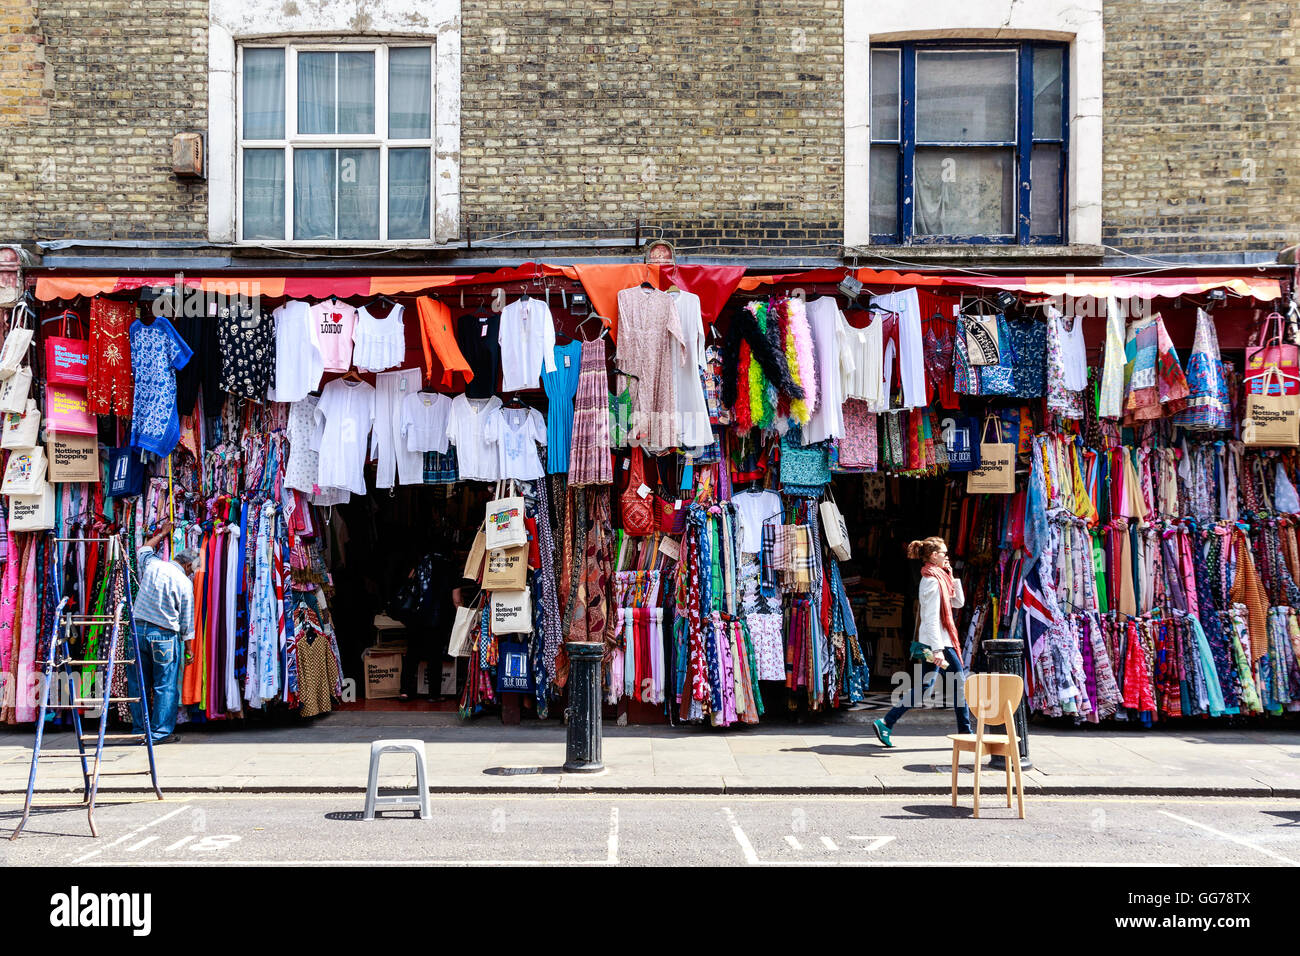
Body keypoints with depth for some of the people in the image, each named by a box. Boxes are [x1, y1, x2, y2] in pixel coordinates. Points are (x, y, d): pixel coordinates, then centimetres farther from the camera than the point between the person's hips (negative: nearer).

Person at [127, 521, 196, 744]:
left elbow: (144, 549, 30)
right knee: (166, 686, 3)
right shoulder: (185, 582, -5)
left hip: (138, 629, 4)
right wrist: (189, 648, 11)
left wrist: (161, 534, 44)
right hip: (164, 634, -4)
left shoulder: (152, 564, 3)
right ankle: (161, 732, 3)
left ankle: (140, 731, 17)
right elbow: (186, 621, 1)